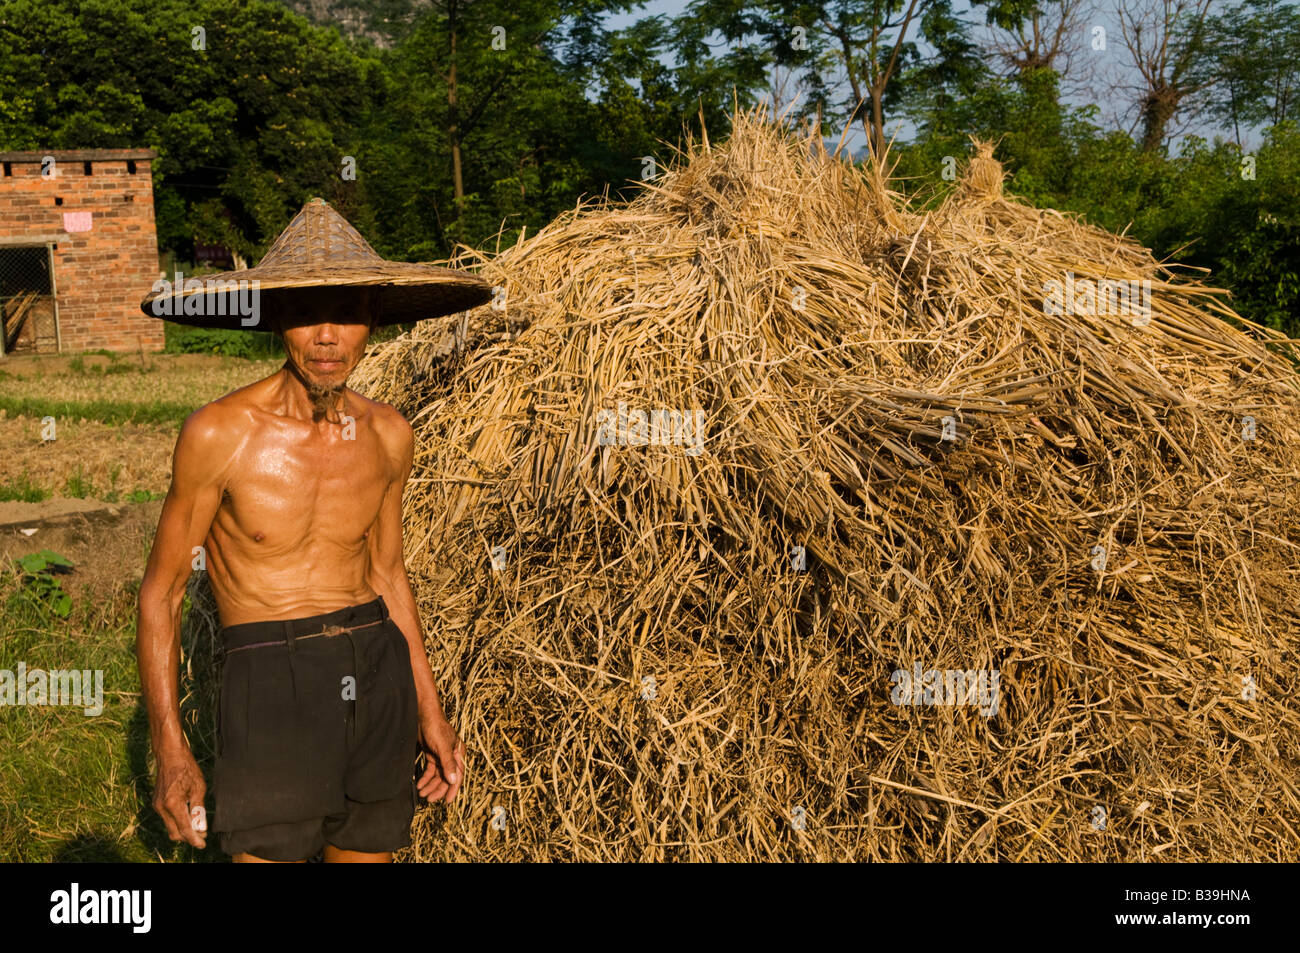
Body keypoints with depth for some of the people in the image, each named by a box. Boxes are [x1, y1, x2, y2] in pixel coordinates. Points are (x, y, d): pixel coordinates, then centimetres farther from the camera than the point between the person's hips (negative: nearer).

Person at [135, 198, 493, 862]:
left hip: (380, 676, 5)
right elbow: (161, 591, -3)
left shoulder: (388, 435, 4)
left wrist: (429, 711, 18)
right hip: (270, 681, -4)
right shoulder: (219, 433, -10)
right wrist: (169, 750, -8)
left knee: (366, 853, 15)